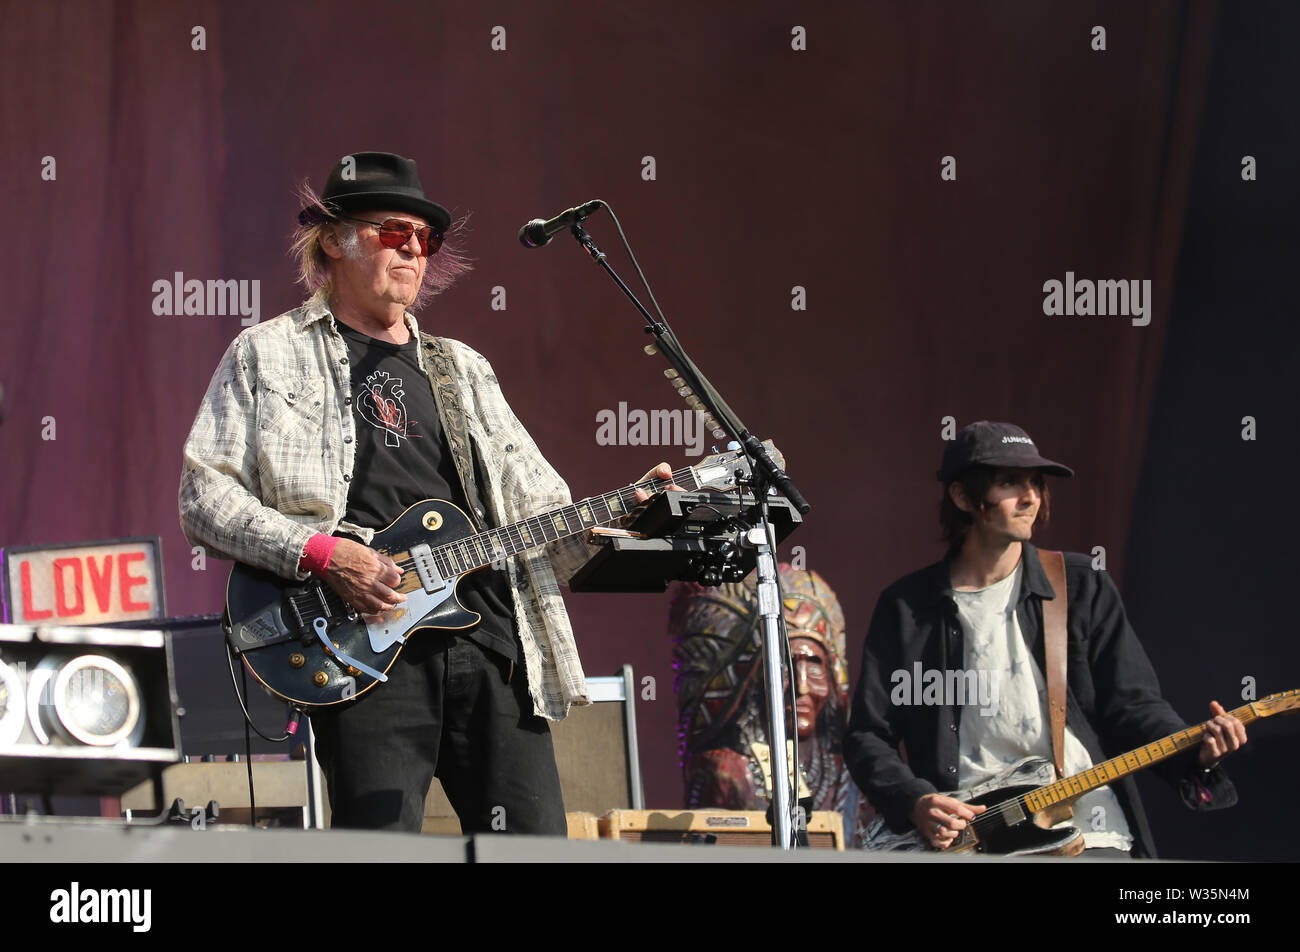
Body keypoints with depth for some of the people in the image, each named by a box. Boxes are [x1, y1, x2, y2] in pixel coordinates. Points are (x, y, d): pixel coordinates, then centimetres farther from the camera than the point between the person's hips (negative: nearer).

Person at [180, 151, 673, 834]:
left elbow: (541, 510, 19)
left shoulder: (462, 370, 24)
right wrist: (321, 554, -12)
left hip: (492, 639, 5)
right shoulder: (269, 356, 10)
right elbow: (205, 498, 1)